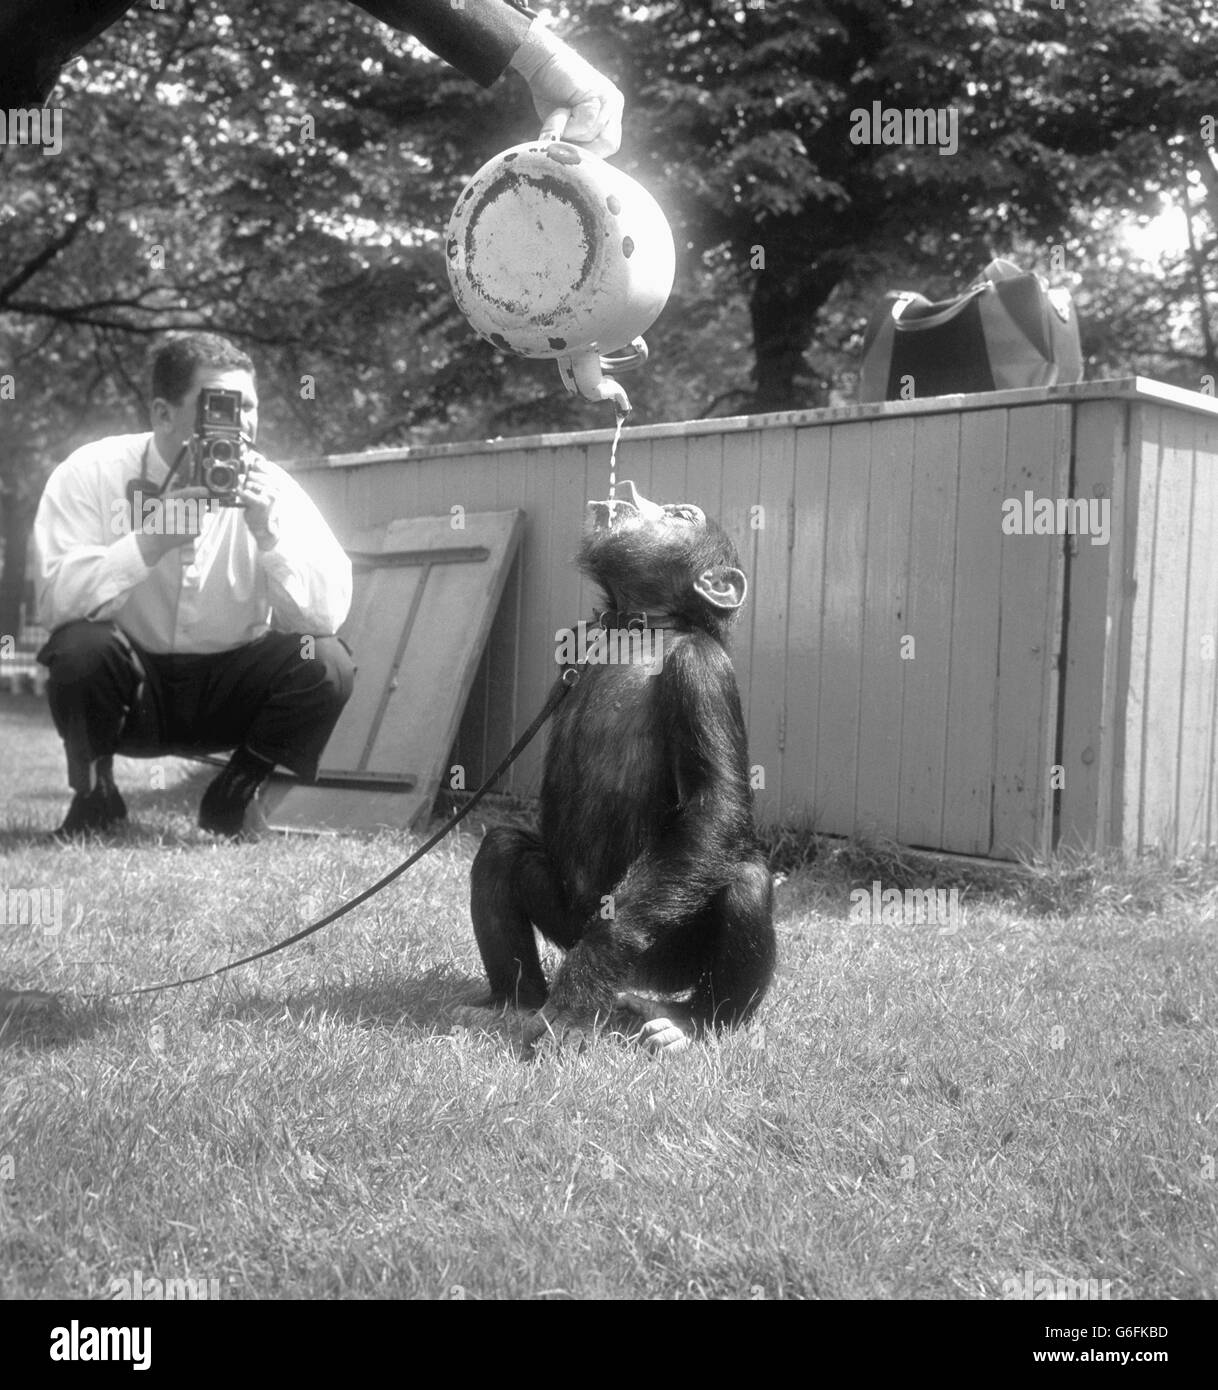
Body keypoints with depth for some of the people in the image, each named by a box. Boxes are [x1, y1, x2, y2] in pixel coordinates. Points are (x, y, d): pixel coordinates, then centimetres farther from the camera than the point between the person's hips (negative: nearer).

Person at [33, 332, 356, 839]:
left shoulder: (272, 487, -11)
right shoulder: (92, 473, -14)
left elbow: (329, 612, -19)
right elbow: (56, 600, -26)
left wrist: (269, 532, -32)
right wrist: (152, 541, -35)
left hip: (229, 692, 2)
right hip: (130, 688, -1)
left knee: (325, 663, -23)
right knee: (81, 646, -32)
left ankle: (233, 797, 3)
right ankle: (94, 793, -1)